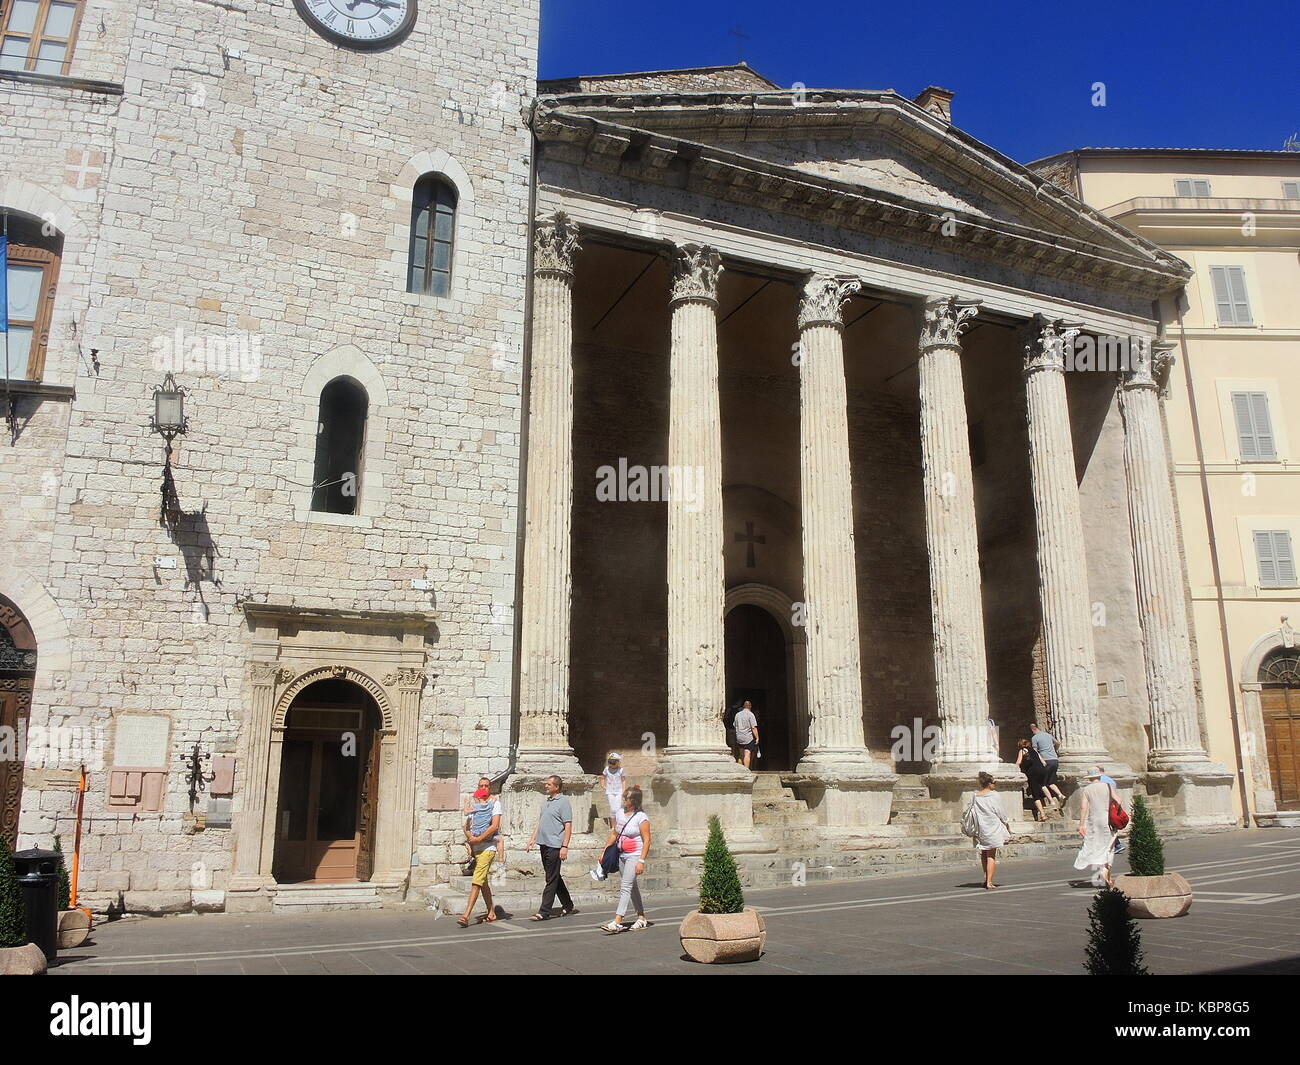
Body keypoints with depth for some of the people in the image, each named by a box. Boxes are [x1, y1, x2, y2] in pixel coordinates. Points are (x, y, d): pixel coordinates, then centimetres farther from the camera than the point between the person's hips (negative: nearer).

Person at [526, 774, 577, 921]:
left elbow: (568, 825, -12)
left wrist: (565, 847, -18)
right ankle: (568, 906, 26)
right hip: (543, 844, 9)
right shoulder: (546, 801, 16)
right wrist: (533, 838, 15)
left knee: (552, 879, -4)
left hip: (554, 846, -9)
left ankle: (544, 912, -3)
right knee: (555, 878, 15)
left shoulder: (563, 802, -8)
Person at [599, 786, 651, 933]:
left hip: (635, 856, -8)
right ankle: (642, 918, 26)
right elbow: (614, 834, 17)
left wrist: (641, 861, -20)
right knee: (632, 887, 15)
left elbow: (647, 840, -14)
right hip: (622, 855, 8)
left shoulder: (641, 817, -13)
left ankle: (617, 922, -20)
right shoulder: (620, 814, 9)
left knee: (625, 887, -15)